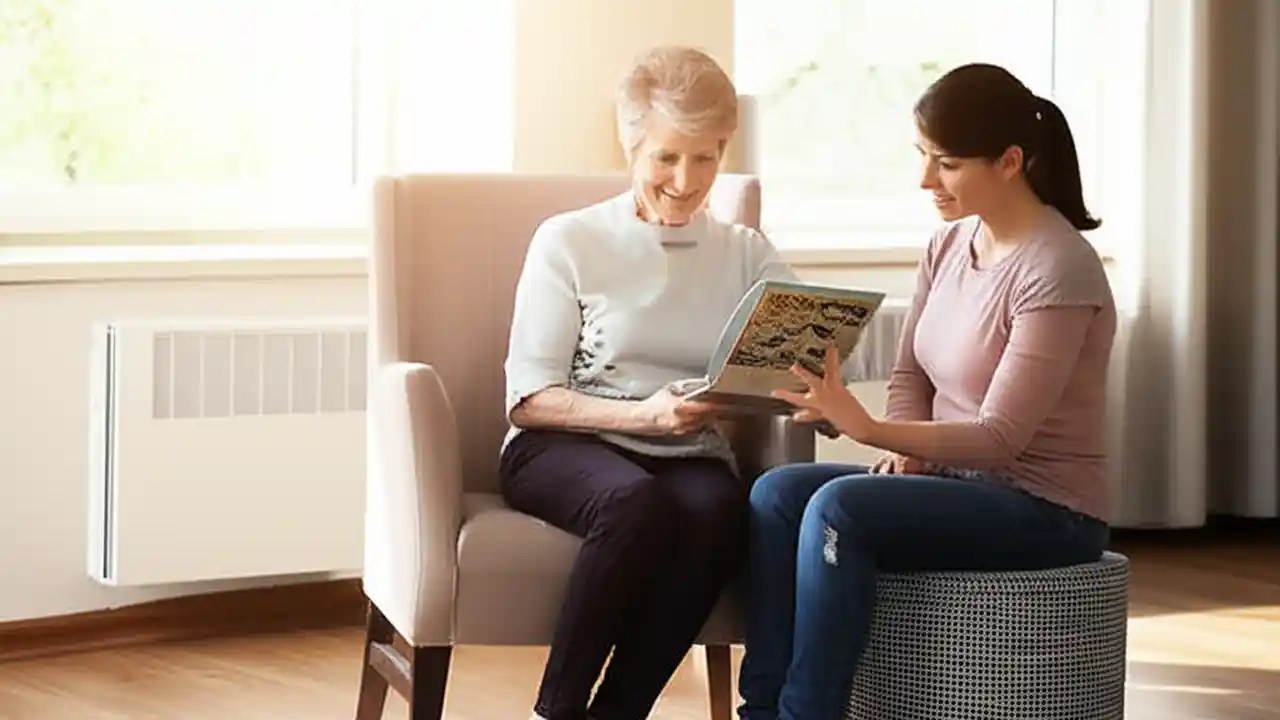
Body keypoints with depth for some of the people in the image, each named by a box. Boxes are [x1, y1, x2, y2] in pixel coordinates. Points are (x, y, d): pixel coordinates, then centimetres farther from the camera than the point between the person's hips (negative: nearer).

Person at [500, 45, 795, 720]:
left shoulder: (748, 254, 14)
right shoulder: (569, 242, 5)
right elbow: (528, 401, -1)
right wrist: (645, 415, -17)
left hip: (694, 456, 2)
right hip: (564, 447, -2)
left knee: (718, 512, -34)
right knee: (637, 502, -37)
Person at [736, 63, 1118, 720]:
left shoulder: (1056, 271, -19)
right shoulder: (951, 244, 6)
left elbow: (1000, 437, -23)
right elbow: (910, 374, 14)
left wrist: (869, 430, -34)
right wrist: (906, 452, -7)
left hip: (1045, 510, -8)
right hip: (956, 480, 8)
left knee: (838, 509, -28)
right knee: (777, 492, -14)